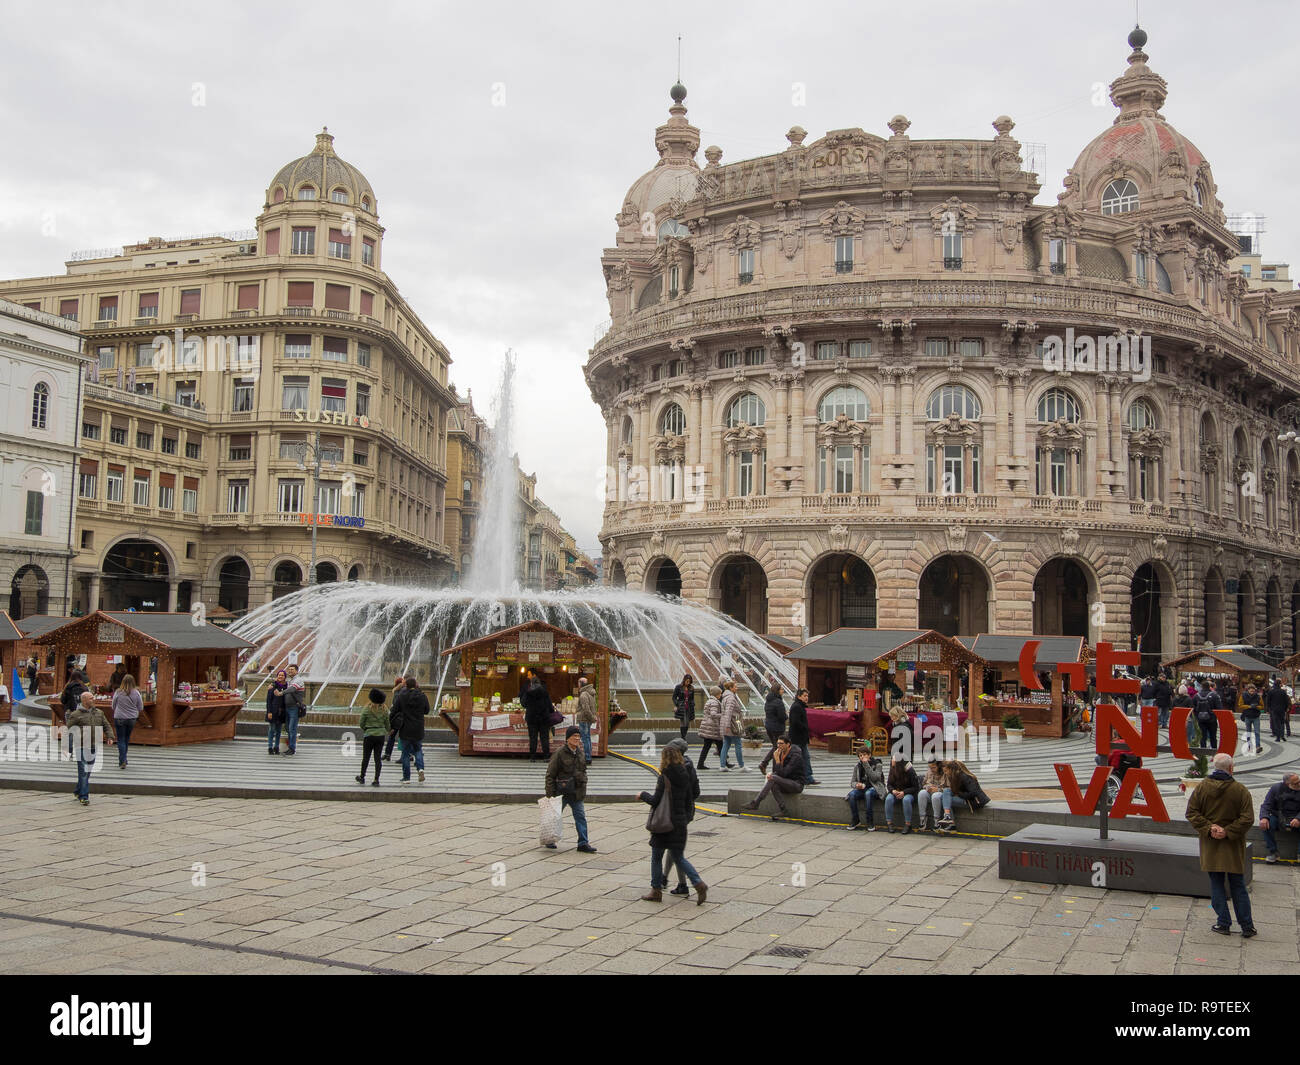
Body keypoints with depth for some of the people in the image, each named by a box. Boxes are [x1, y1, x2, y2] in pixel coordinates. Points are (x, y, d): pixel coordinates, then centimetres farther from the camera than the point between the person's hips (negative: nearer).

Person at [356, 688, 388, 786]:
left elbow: (361, 724, -4)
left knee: (366, 757, 12)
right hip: (381, 735, 2)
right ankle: (376, 780, 1)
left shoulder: (367, 709, -10)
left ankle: (362, 777, 26)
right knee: (378, 758, 4)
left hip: (369, 735, -2)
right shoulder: (384, 711, -1)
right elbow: (387, 726, 5)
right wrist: (385, 732, 26)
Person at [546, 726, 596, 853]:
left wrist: (583, 788, 14)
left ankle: (583, 843, 2)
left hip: (576, 792, 5)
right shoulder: (560, 753, -13)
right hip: (561, 791, -5)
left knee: (581, 816, 0)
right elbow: (550, 774, -11)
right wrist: (550, 793, -13)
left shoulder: (579, 753, 7)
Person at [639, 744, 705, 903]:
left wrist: (643, 795, 3)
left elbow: (655, 800, -15)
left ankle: (656, 890, 16)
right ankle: (699, 884, -4)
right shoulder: (685, 776, 4)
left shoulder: (665, 777, -15)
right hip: (680, 821, 6)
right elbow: (688, 799, 10)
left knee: (656, 856, 10)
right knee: (678, 858, 13)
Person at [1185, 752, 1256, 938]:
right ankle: (1247, 927, 13)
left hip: (1210, 845, 1)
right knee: (1238, 886, 9)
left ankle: (1223, 923, 8)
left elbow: (1191, 812, -5)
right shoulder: (1240, 789, -9)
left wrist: (1208, 828, -8)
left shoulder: (1202, 787, -3)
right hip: (1233, 846, -1)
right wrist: (1228, 832, -11)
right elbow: (1247, 818, -12)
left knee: (1216, 884, 9)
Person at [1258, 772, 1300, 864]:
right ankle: (1273, 852, -16)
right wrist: (1264, 817, -23)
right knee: (1266, 824, -29)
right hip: (1278, 817, 1)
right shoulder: (1276, 788, 2)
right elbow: (1266, 805, -3)